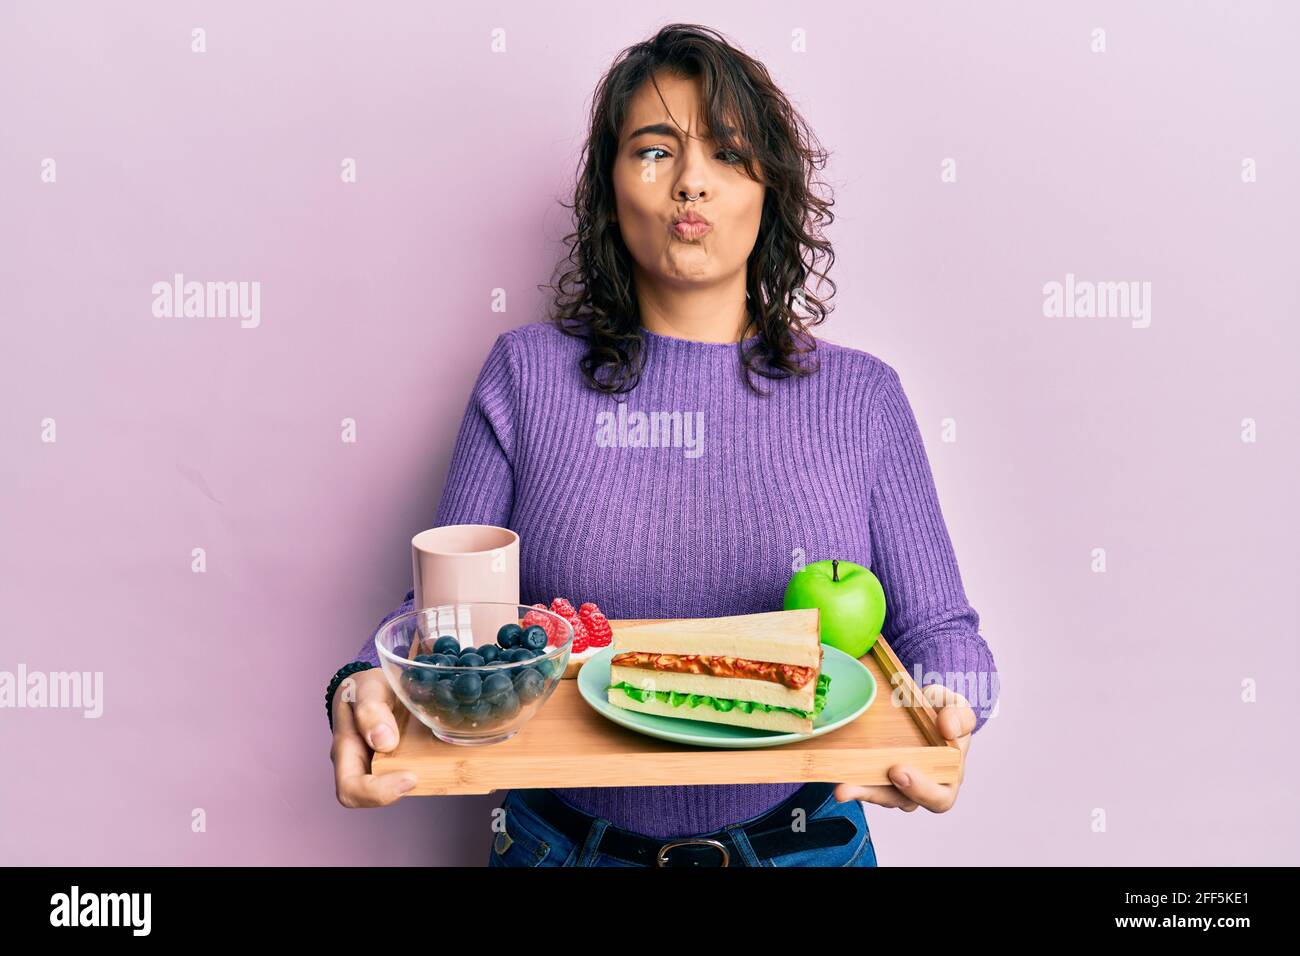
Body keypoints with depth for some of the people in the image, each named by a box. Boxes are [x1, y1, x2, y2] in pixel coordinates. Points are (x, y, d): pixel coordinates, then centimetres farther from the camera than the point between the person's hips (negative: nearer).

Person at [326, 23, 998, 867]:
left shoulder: (860, 397, -2)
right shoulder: (529, 376, -3)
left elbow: (937, 627, -1)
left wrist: (945, 707, -22)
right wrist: (370, 688, -25)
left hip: (803, 843, 1)